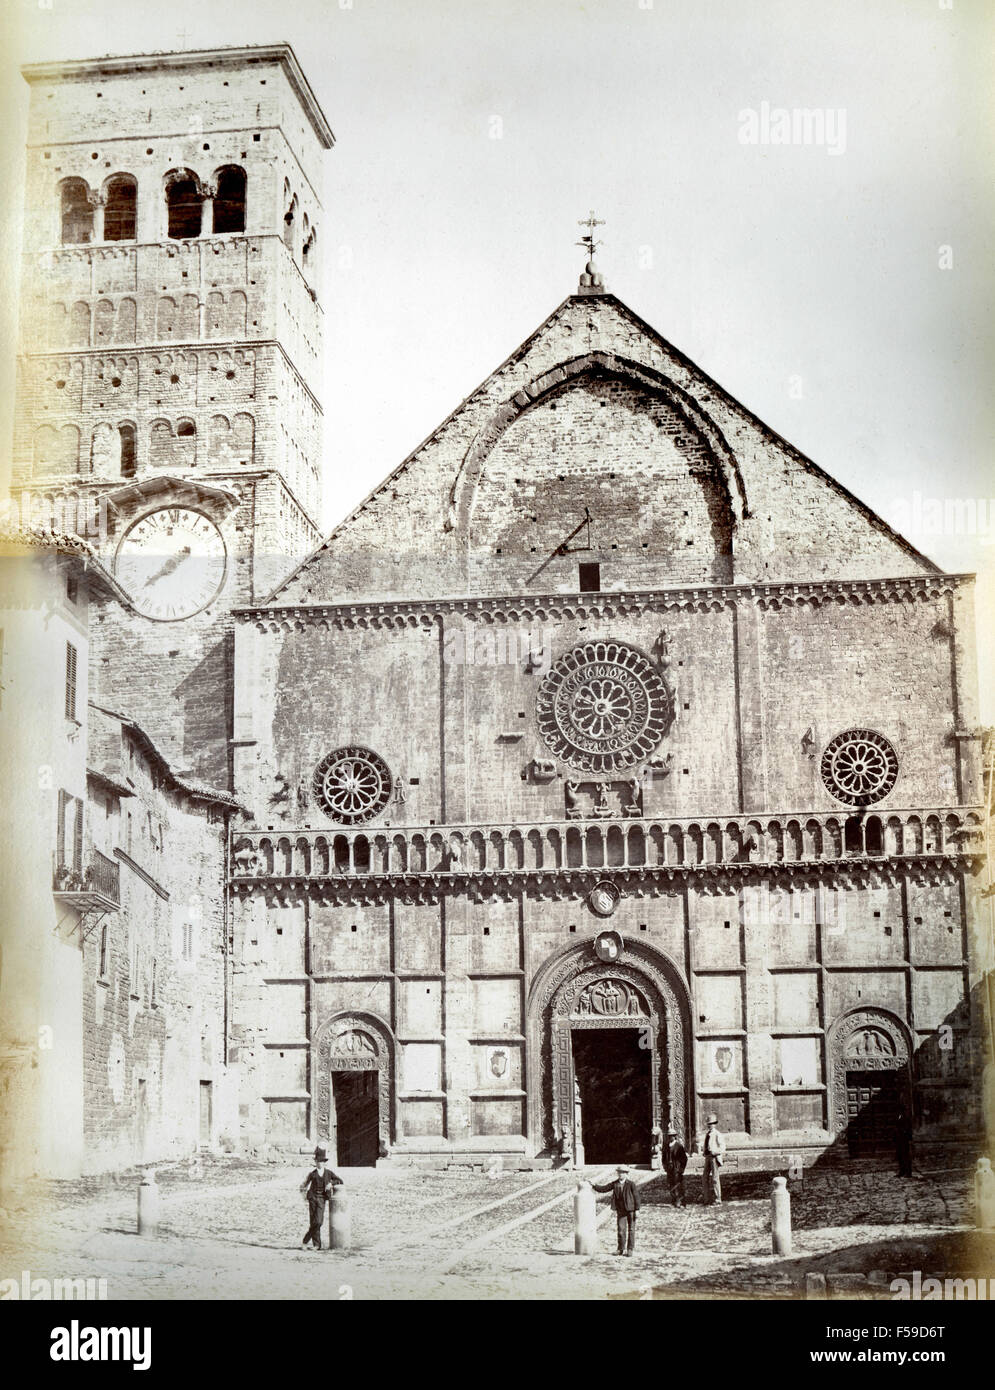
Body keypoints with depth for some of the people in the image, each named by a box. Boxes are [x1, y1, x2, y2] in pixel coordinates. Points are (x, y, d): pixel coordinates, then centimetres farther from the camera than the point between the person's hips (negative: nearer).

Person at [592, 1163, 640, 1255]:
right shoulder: (615, 1184, 4)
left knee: (631, 1230, 2)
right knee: (621, 1229, 0)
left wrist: (637, 1210, -10)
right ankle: (621, 1249, 9)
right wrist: (594, 1185, -8)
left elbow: (636, 1196, -7)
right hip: (621, 1210, 3)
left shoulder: (631, 1184, -7)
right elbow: (603, 1188, 5)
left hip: (631, 1210, -3)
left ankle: (630, 1249, 9)